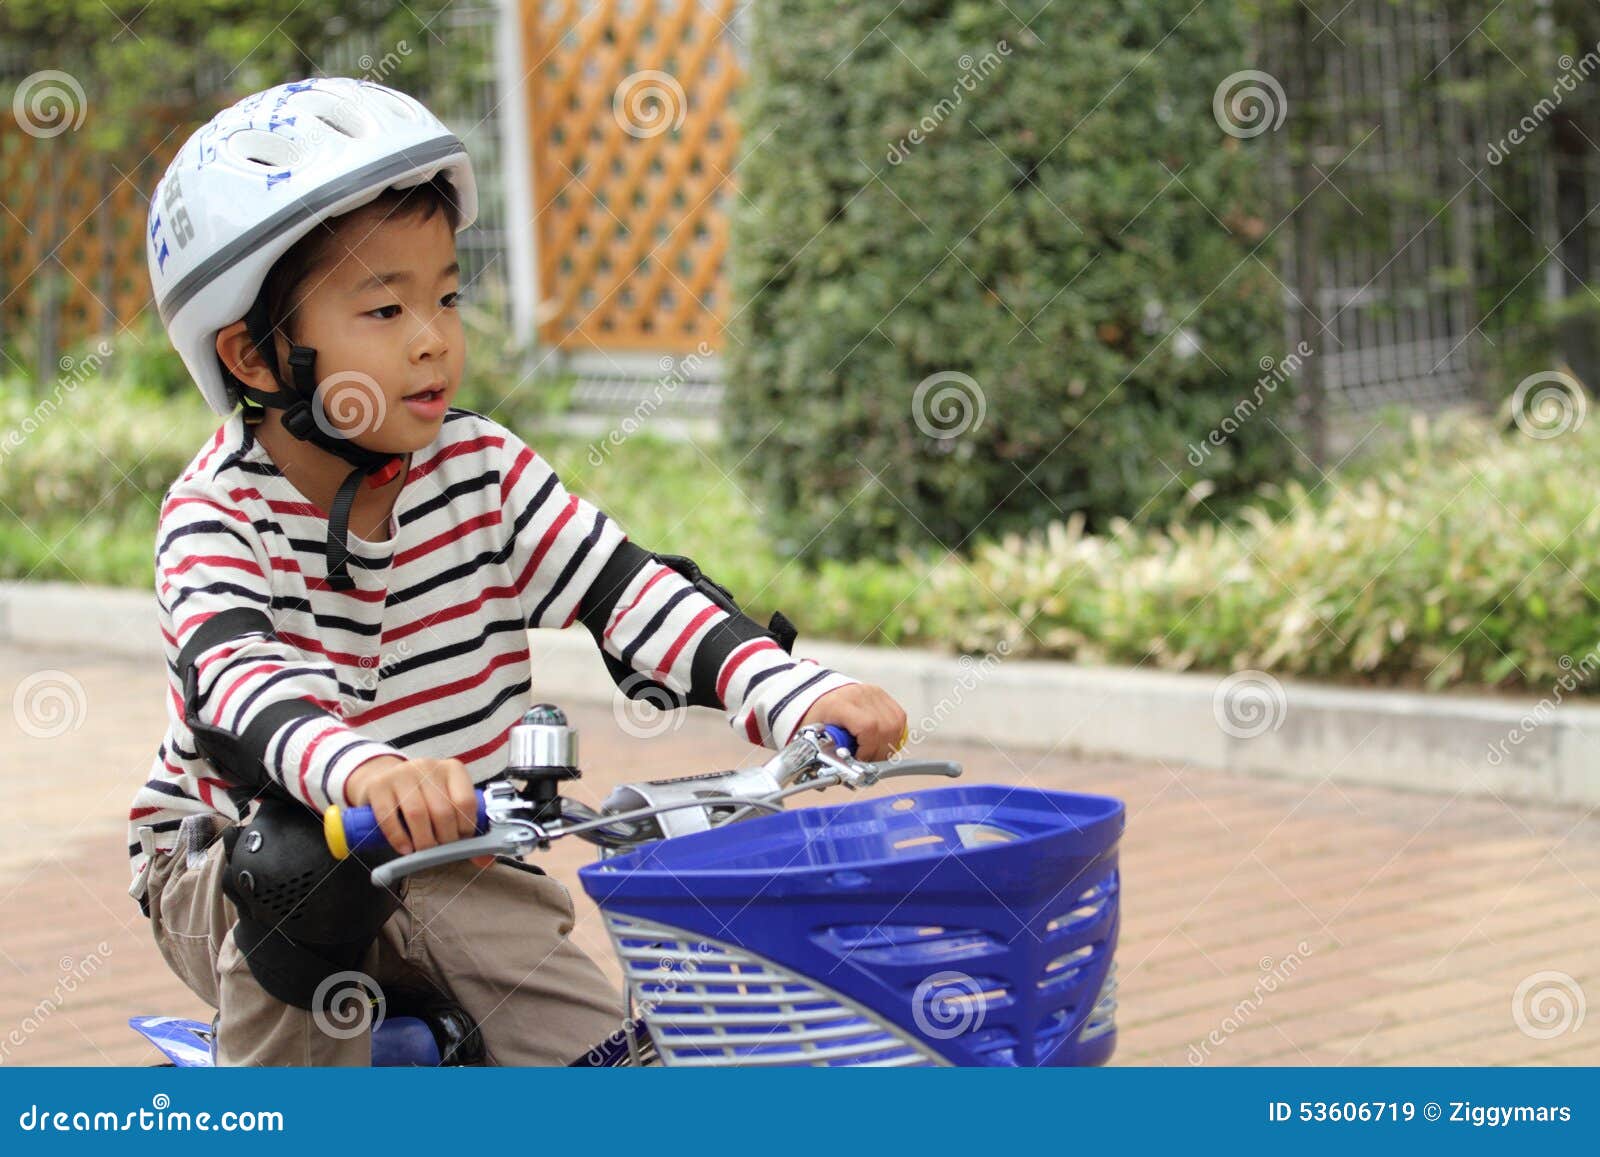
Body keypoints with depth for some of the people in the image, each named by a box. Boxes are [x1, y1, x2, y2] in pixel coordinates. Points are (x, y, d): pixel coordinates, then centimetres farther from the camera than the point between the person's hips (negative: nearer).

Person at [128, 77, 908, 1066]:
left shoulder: (483, 471, -6)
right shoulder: (218, 512, -19)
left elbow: (627, 591, -13)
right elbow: (237, 683, -38)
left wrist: (799, 695, -31)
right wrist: (359, 771, -61)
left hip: (444, 862, 3)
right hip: (225, 864, -3)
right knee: (299, 861, -33)